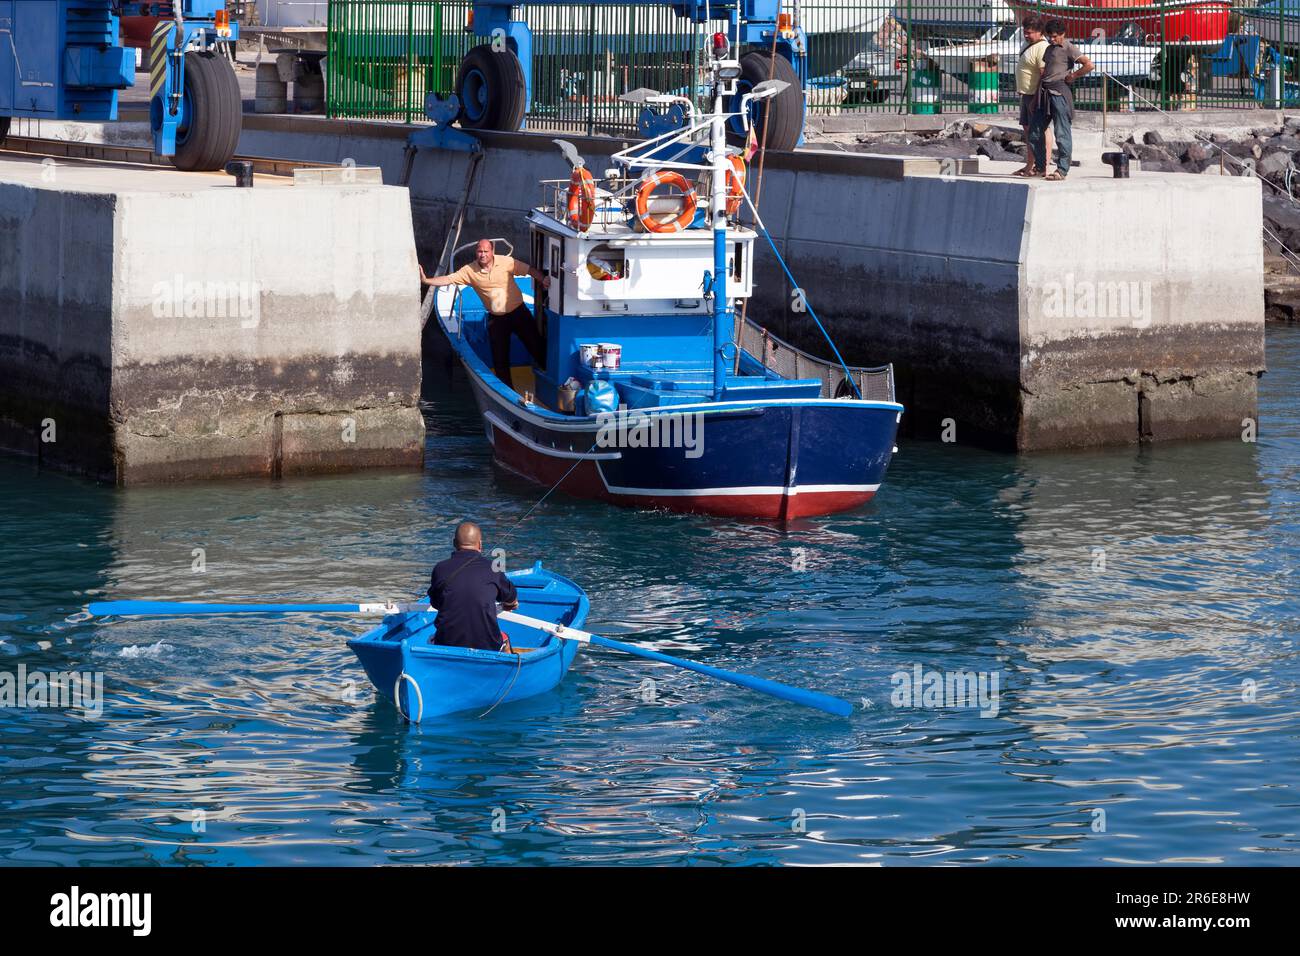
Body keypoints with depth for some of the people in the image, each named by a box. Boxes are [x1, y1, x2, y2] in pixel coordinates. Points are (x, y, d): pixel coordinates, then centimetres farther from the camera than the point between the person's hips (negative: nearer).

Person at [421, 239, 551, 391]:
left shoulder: (506, 262, -13)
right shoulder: (469, 271, -9)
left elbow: (529, 270, -8)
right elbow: (448, 279, -11)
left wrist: (543, 280, -23)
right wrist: (425, 280, -21)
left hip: (518, 312, -2)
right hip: (496, 319, 2)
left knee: (537, 347, 3)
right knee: (499, 359, 5)